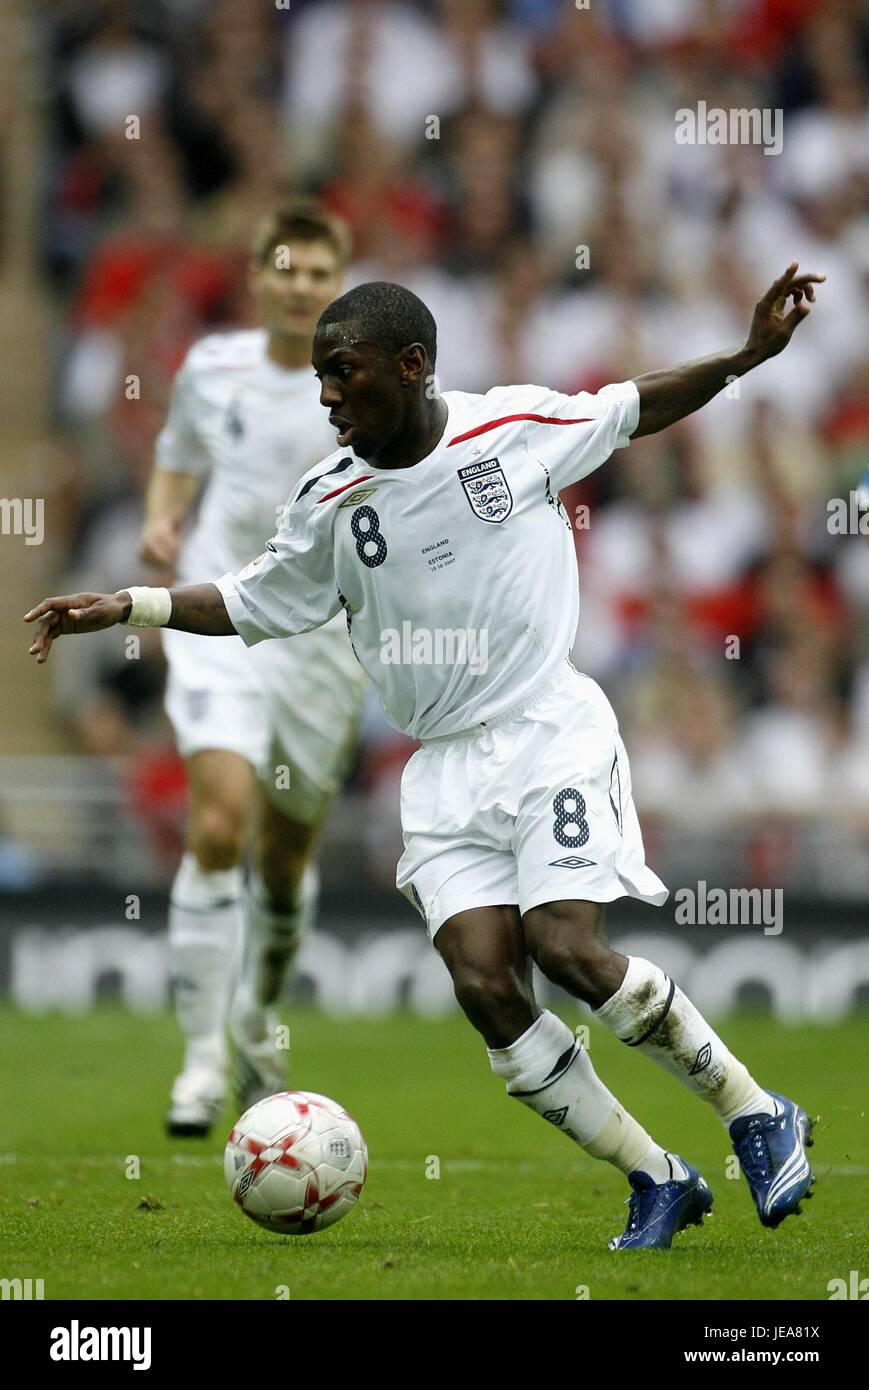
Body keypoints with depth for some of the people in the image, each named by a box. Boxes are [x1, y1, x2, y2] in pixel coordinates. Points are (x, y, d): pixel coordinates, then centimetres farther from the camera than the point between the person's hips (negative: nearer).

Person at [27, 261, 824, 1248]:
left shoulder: (520, 426, -4)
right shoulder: (330, 500, 2)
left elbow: (633, 410, 13)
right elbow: (253, 603, 15)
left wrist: (745, 357, 6)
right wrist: (125, 606, 5)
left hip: (548, 727, -3)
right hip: (444, 765, 3)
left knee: (568, 949, -21)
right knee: (484, 984, -13)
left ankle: (759, 1117, -1)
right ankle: (656, 1183, 0)